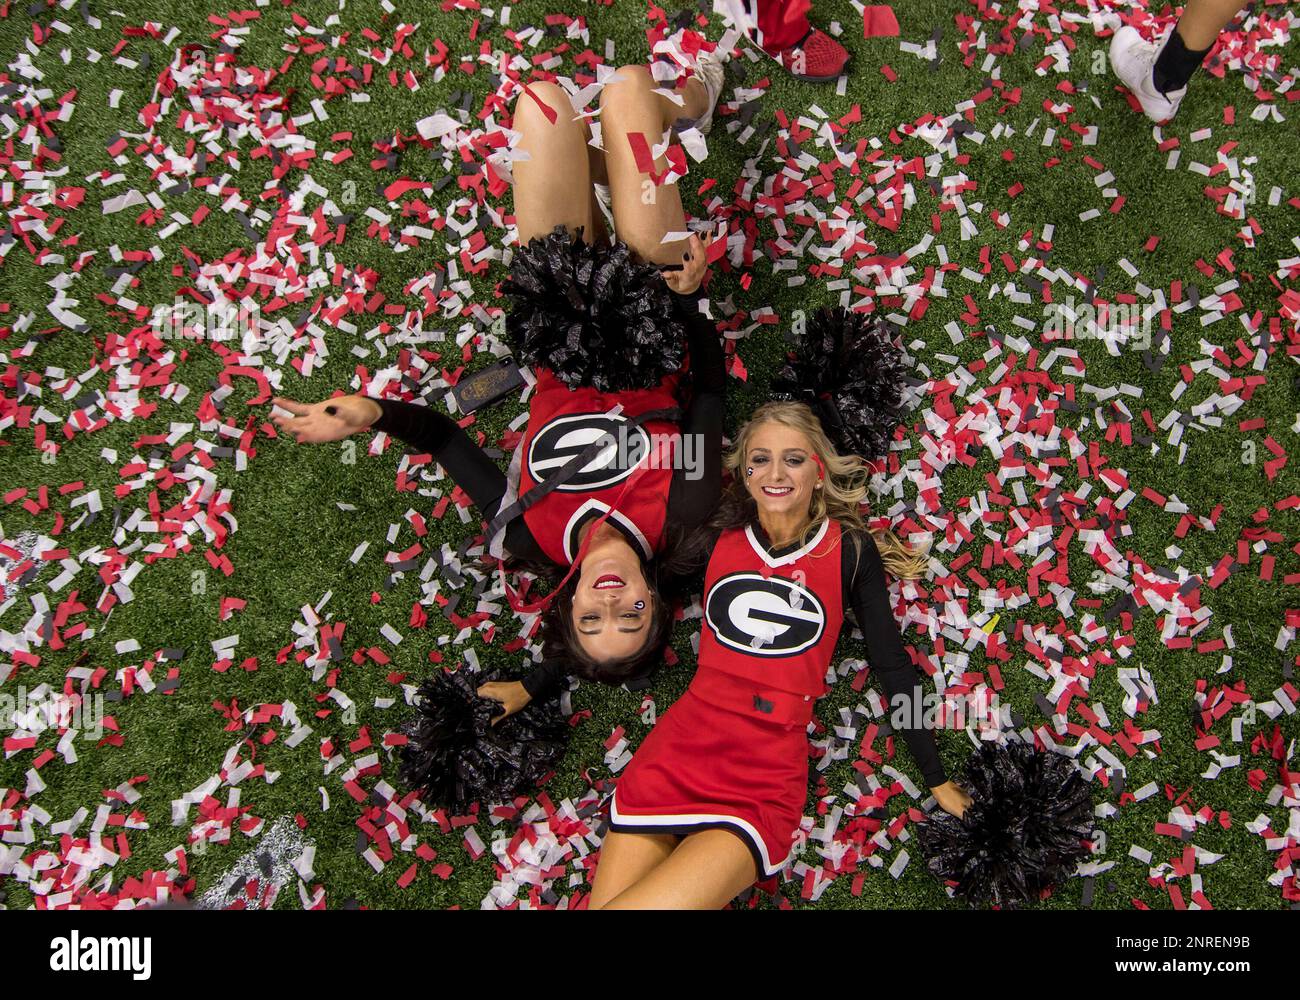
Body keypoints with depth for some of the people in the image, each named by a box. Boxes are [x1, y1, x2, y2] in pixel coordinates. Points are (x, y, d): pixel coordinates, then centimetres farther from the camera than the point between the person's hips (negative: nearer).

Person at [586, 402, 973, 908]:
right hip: (679, 744, 3)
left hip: (768, 773, -3)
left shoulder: (850, 551, 1)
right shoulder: (719, 535, 8)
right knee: (605, 897, -8)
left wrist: (937, 779, 9)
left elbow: (892, 664, 7)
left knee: (642, 902, -19)